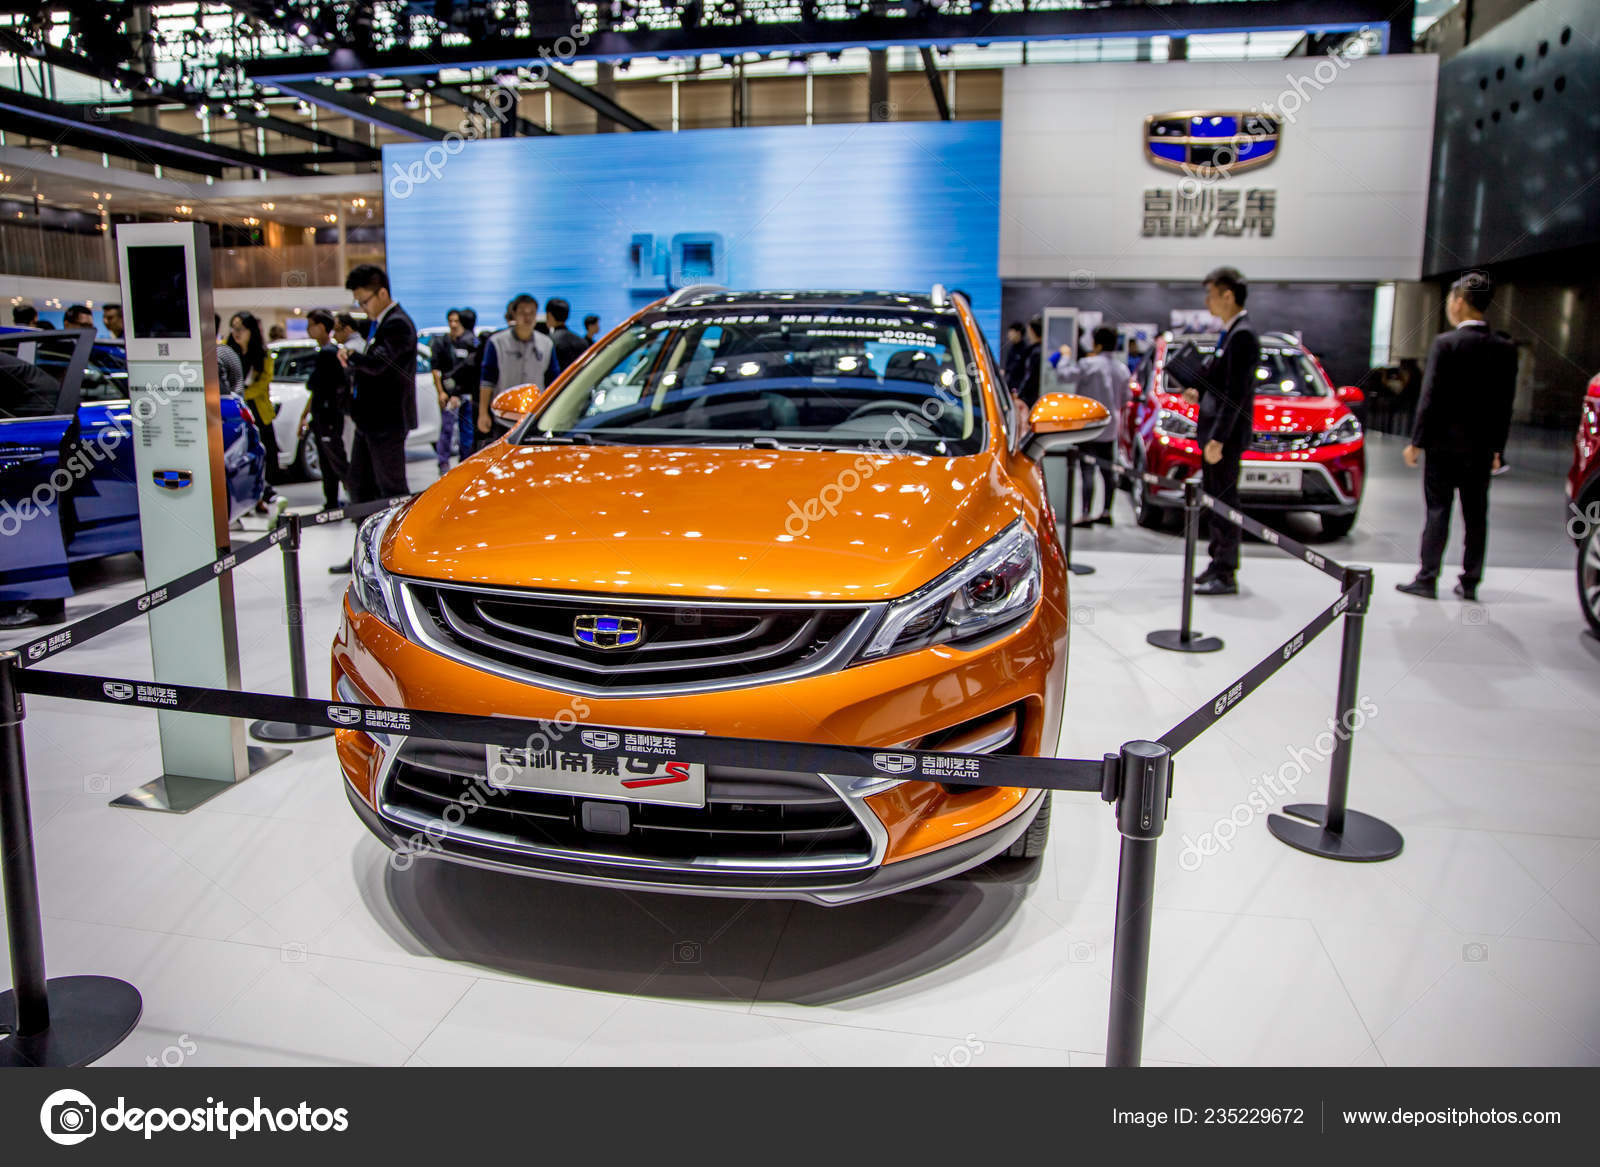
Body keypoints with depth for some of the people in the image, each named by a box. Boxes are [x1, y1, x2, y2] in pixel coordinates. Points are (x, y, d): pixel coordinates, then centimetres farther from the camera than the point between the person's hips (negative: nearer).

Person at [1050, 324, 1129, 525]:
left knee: (1087, 470, -10)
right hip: (1110, 427, 7)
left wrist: (1065, 356, -2)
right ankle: (1106, 511, 19)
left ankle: (1085, 513, -14)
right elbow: (1124, 400, 17)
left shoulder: (1090, 364, -14)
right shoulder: (1122, 369, 9)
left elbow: (1063, 375, -17)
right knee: (1108, 469, 13)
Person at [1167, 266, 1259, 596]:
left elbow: (1236, 392, -21)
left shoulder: (1242, 336, -16)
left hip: (1226, 435, -10)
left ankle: (1226, 575, 0)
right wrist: (1201, 393, 9)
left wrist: (1218, 439, -23)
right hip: (1213, 429, 10)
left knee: (1224, 500, -5)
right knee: (1214, 499, 15)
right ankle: (1219, 564, 26)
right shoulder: (1230, 333, 14)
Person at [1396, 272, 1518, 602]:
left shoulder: (1446, 343, -11)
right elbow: (1505, 402, 6)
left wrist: (1416, 441, -7)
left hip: (1445, 442, -4)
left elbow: (1430, 397, -12)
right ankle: (1470, 583, 15)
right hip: (1481, 446, 4)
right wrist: (1497, 448, 13)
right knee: (1476, 515, 10)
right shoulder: (1505, 348, 4)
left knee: (1438, 511, 1)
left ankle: (1427, 580, 3)